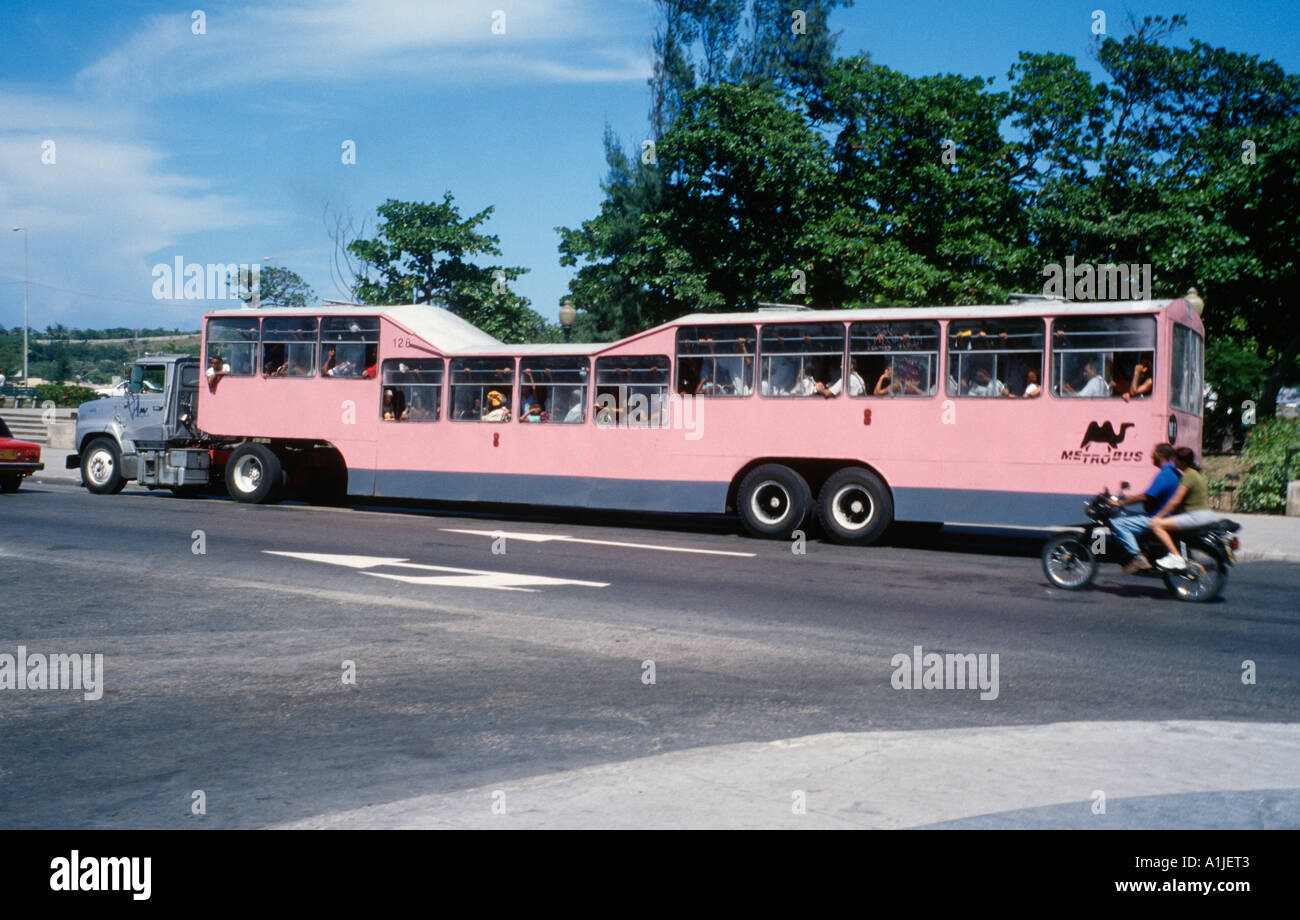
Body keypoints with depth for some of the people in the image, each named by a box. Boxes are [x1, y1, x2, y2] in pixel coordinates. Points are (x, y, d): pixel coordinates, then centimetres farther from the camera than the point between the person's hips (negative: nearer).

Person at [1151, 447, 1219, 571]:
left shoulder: (1189, 475, -12)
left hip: (1195, 516, -10)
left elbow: (1176, 500, -16)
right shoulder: (1199, 473, 16)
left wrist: (1158, 516, -12)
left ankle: (1176, 557, -25)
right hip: (1209, 514, 10)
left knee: (1156, 525, -17)